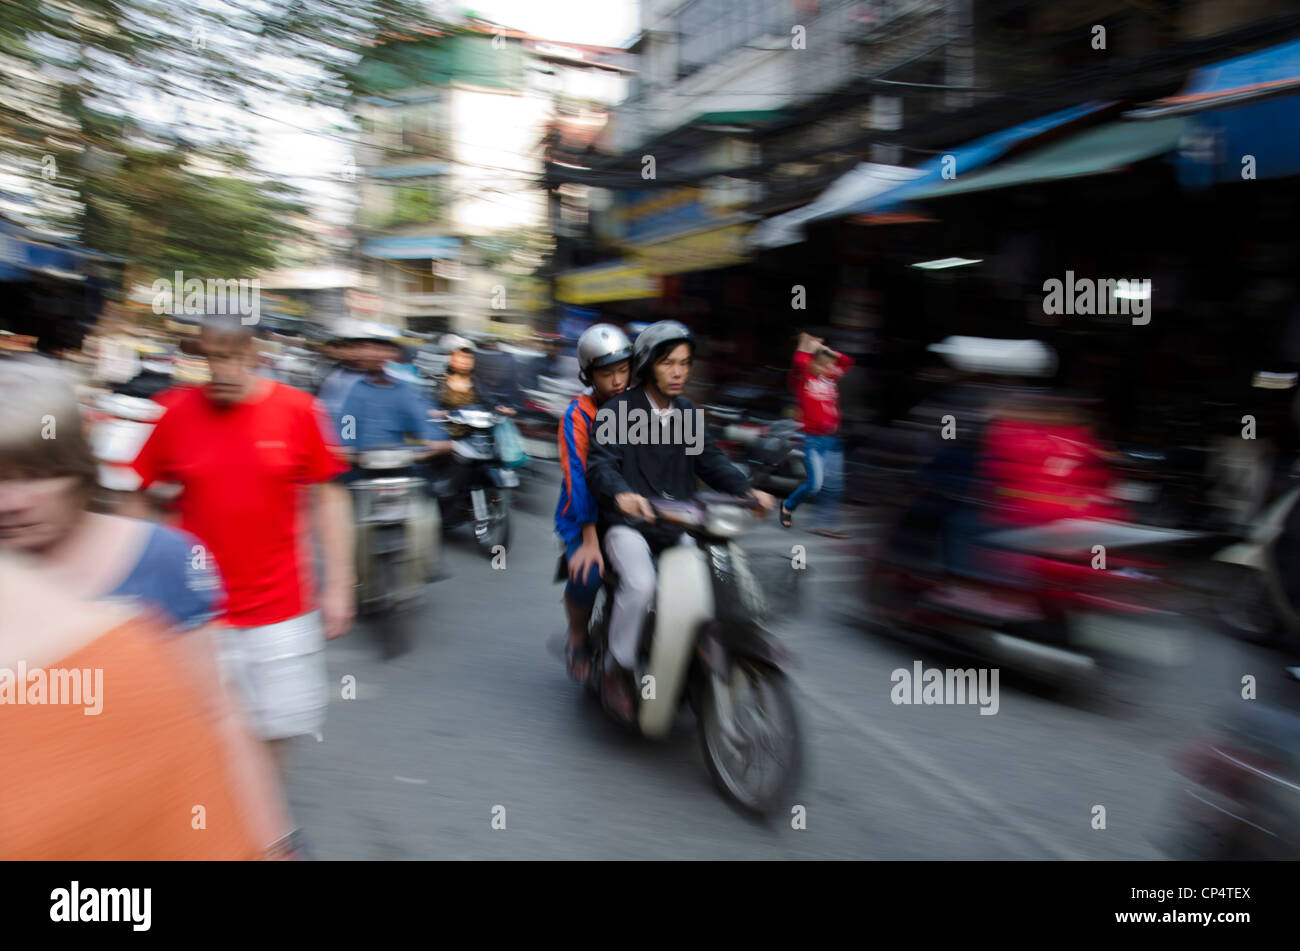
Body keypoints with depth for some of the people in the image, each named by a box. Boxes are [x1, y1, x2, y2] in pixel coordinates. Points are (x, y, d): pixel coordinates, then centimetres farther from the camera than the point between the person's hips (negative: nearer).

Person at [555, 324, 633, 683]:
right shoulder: (578, 414, -9)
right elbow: (579, 476, -18)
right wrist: (590, 541, -28)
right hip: (586, 516, -4)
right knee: (585, 575, -28)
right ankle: (577, 639, 2)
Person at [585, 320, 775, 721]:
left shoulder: (689, 413, 16)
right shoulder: (618, 410, -2)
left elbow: (711, 460, 8)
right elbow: (600, 463, -15)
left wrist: (747, 490, -11)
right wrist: (621, 493, -38)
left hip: (679, 526, 5)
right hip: (629, 524, -5)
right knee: (640, 584, -32)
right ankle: (617, 668, -11)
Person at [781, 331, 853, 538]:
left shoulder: (831, 379, 14)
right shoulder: (802, 379, -4)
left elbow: (847, 362, 21)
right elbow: (799, 362, -23)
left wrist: (826, 350, 11)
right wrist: (807, 347, -6)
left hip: (833, 439, 6)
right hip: (814, 439, -6)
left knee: (833, 486, 3)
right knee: (815, 483, -13)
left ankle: (824, 524, 12)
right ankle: (788, 506, 14)